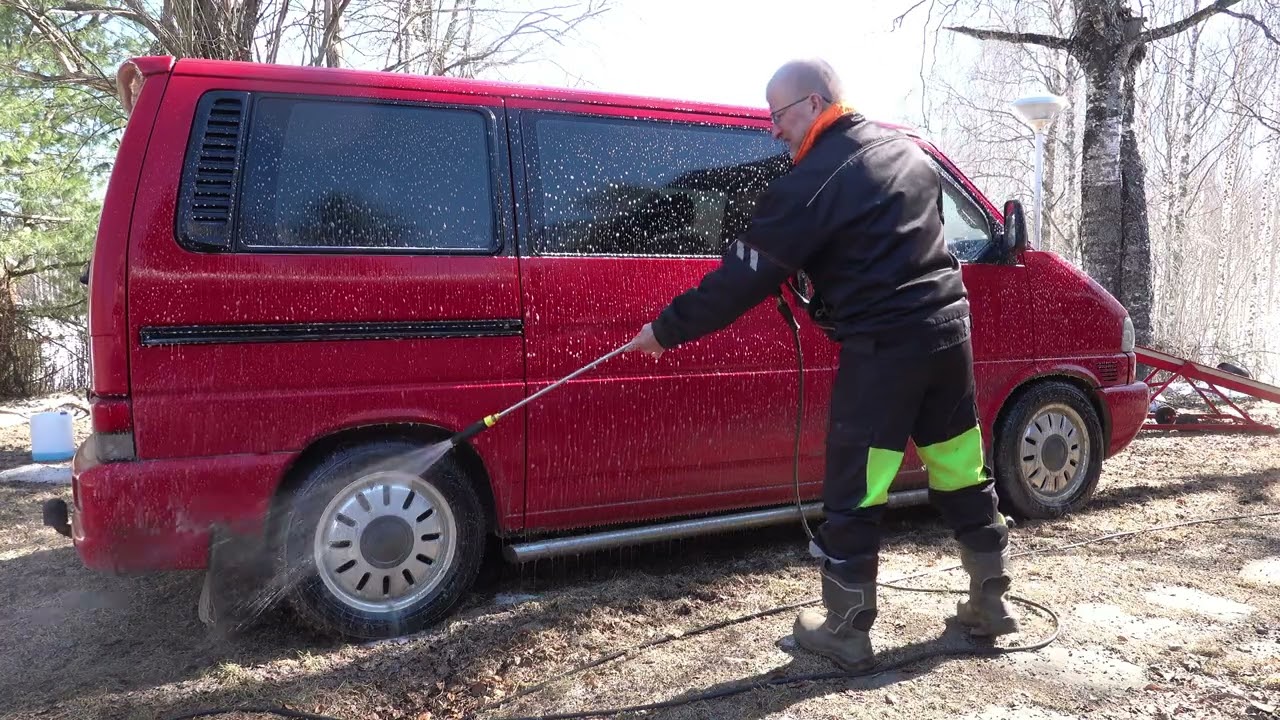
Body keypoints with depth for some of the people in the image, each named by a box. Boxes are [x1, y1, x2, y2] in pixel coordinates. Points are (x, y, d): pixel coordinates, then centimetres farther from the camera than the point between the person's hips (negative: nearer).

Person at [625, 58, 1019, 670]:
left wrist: (666, 329, -5)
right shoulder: (904, 149, 13)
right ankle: (990, 603, 32)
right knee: (964, 477, 19)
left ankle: (845, 633, 14)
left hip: (883, 347, -8)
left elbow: (745, 277, -13)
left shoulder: (814, 179, -13)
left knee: (852, 495, 4)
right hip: (948, 327, 8)